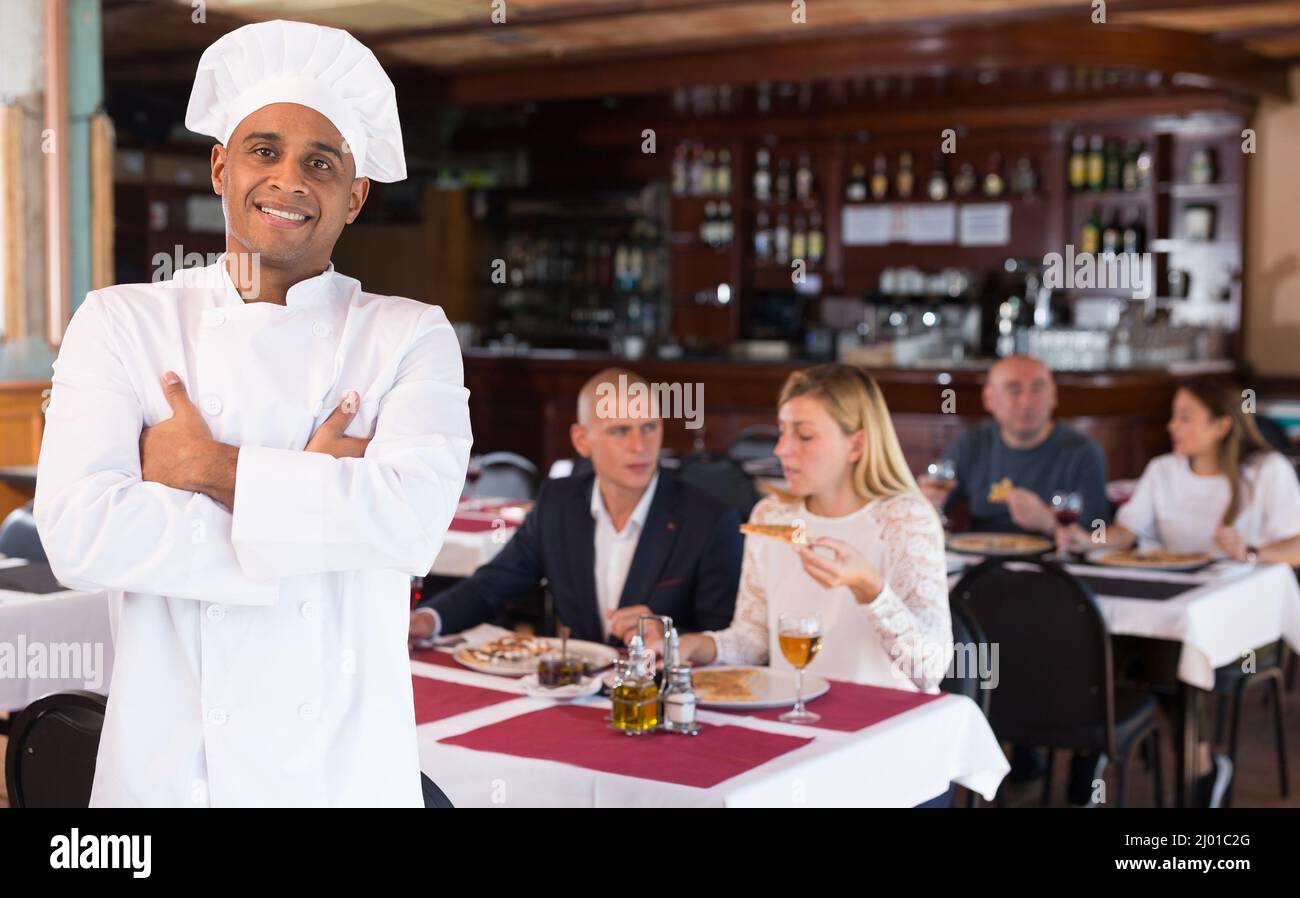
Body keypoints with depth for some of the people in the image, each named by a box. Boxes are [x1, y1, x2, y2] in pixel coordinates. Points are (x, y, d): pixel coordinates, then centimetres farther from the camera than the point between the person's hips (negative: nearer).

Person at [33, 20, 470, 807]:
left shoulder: (411, 337, -1)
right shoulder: (121, 323, 0)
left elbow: (414, 519, -19)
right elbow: (79, 532, -14)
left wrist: (211, 468, -15)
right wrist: (314, 507, -15)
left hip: (345, 765, 0)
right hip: (166, 763, 0)